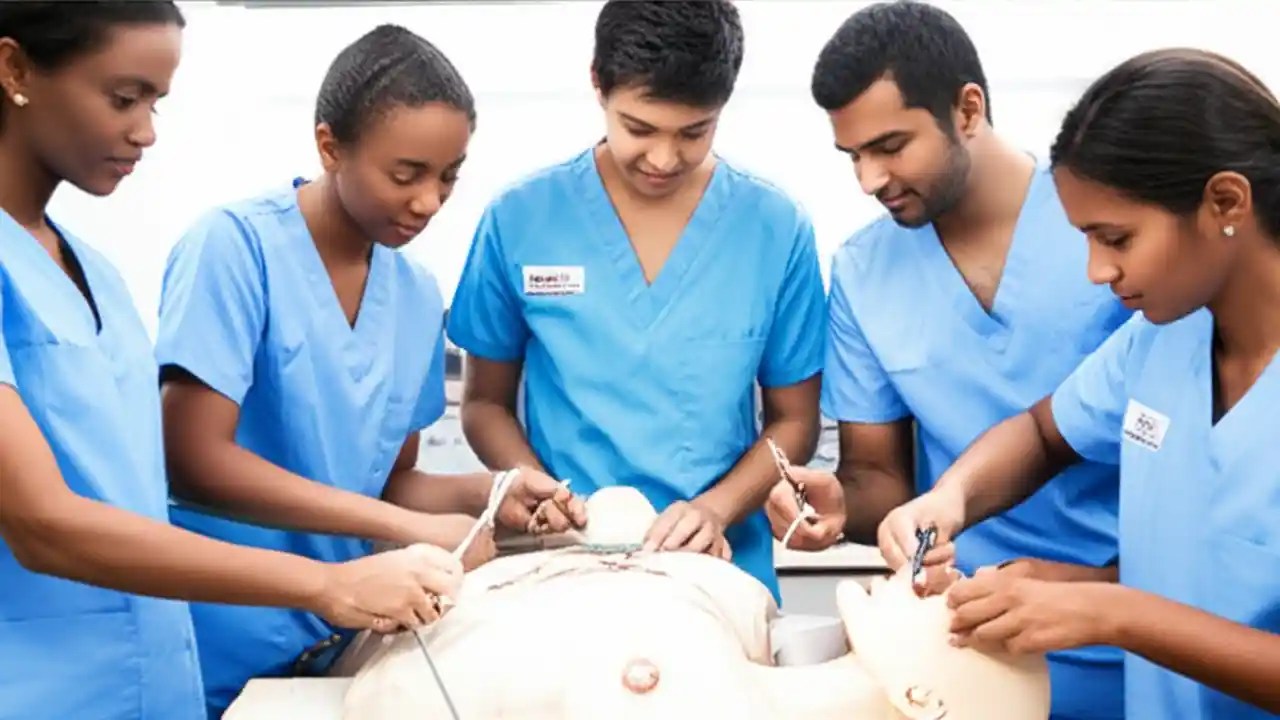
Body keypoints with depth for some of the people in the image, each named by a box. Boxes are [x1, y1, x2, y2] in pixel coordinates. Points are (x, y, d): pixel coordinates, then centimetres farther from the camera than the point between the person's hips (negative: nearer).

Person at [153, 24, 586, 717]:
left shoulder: (418, 295, 3)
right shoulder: (235, 245, -15)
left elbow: (387, 484, 10)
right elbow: (196, 460, -21)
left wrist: (488, 493, -11)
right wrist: (414, 528, -22)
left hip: (337, 644, 6)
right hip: (220, 652, -5)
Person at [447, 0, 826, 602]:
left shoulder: (776, 229, -1)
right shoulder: (519, 220, -1)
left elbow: (793, 421, 6)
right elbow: (486, 403, 8)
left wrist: (716, 508, -11)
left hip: (720, 572, 0)